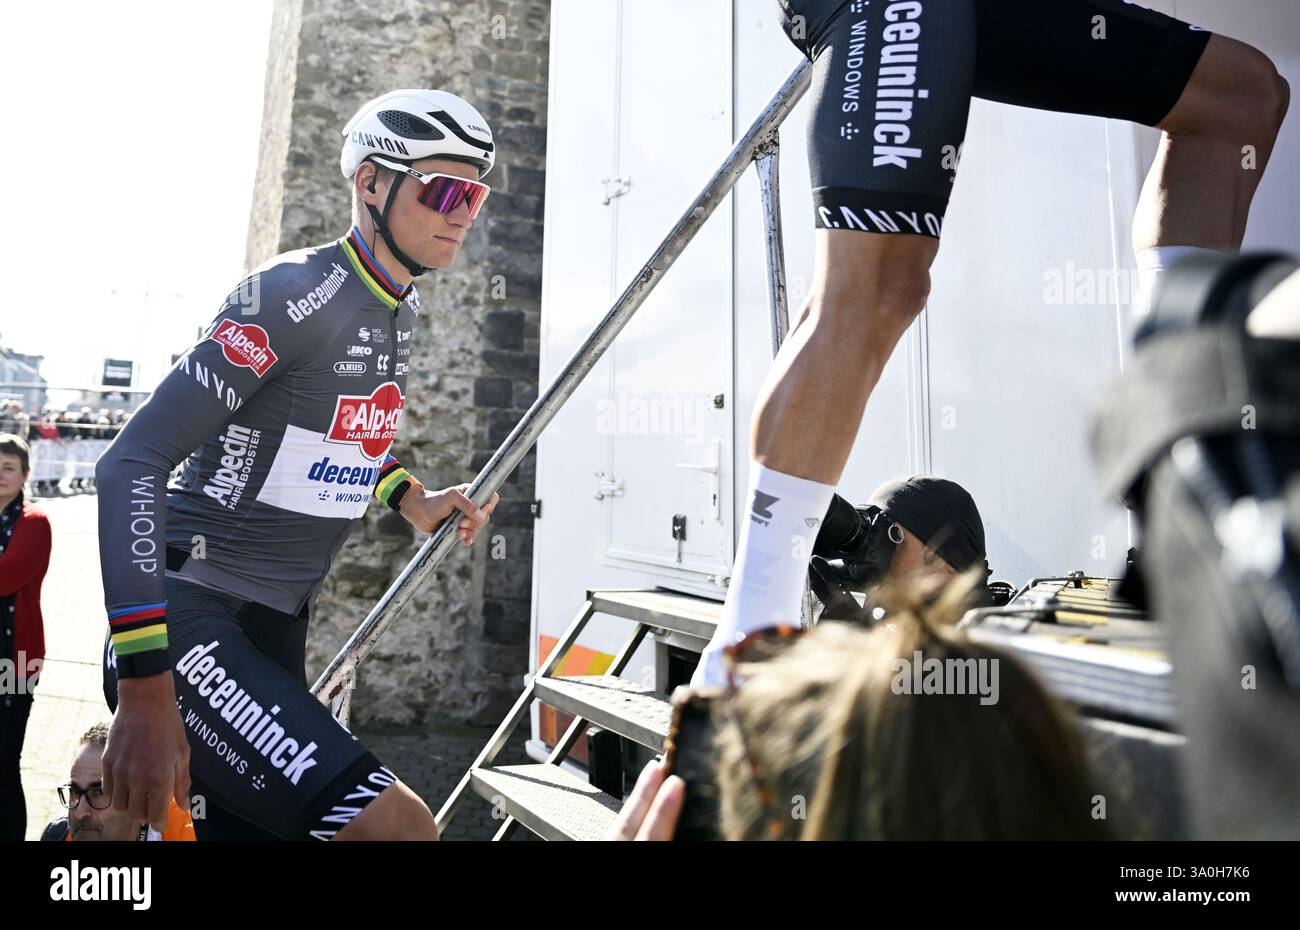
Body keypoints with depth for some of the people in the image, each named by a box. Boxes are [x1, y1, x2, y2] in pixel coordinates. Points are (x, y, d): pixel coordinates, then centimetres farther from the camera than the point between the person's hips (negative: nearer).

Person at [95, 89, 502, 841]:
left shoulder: (403, 307, 7)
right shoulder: (295, 293, -18)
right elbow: (132, 464, -22)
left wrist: (414, 501, 9)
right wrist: (146, 692, -26)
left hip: (275, 632, 8)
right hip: (187, 621, -8)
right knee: (393, 824, -21)